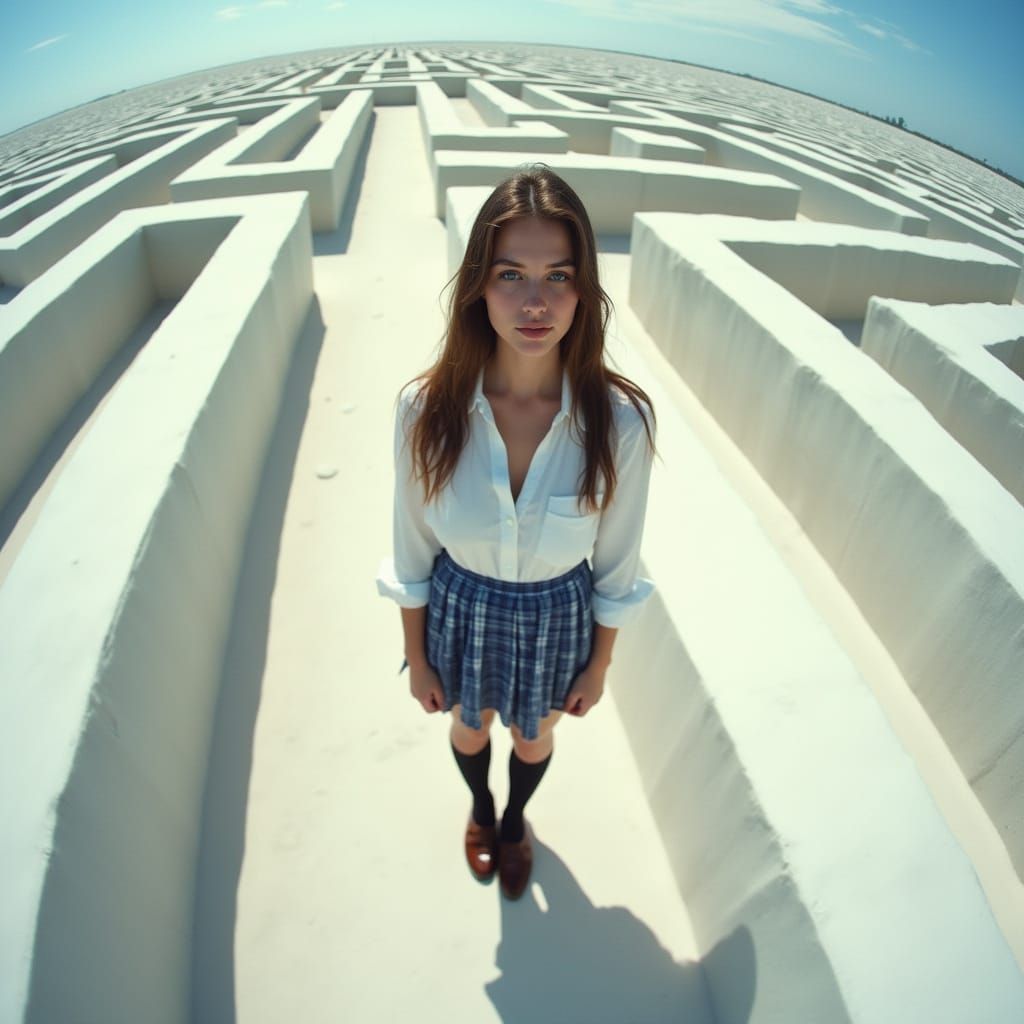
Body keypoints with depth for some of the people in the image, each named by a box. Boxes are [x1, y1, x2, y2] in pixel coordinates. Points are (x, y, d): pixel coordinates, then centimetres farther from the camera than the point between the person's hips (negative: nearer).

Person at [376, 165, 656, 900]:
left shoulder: (622, 419, -26)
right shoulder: (428, 409, -24)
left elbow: (617, 563, -10)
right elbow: (413, 552, -10)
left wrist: (599, 664, 1)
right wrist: (417, 658, 1)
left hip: (557, 618, 0)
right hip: (461, 612, 1)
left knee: (534, 737, 29)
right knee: (469, 729, 30)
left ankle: (516, 819, 68)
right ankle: (481, 808, 69)